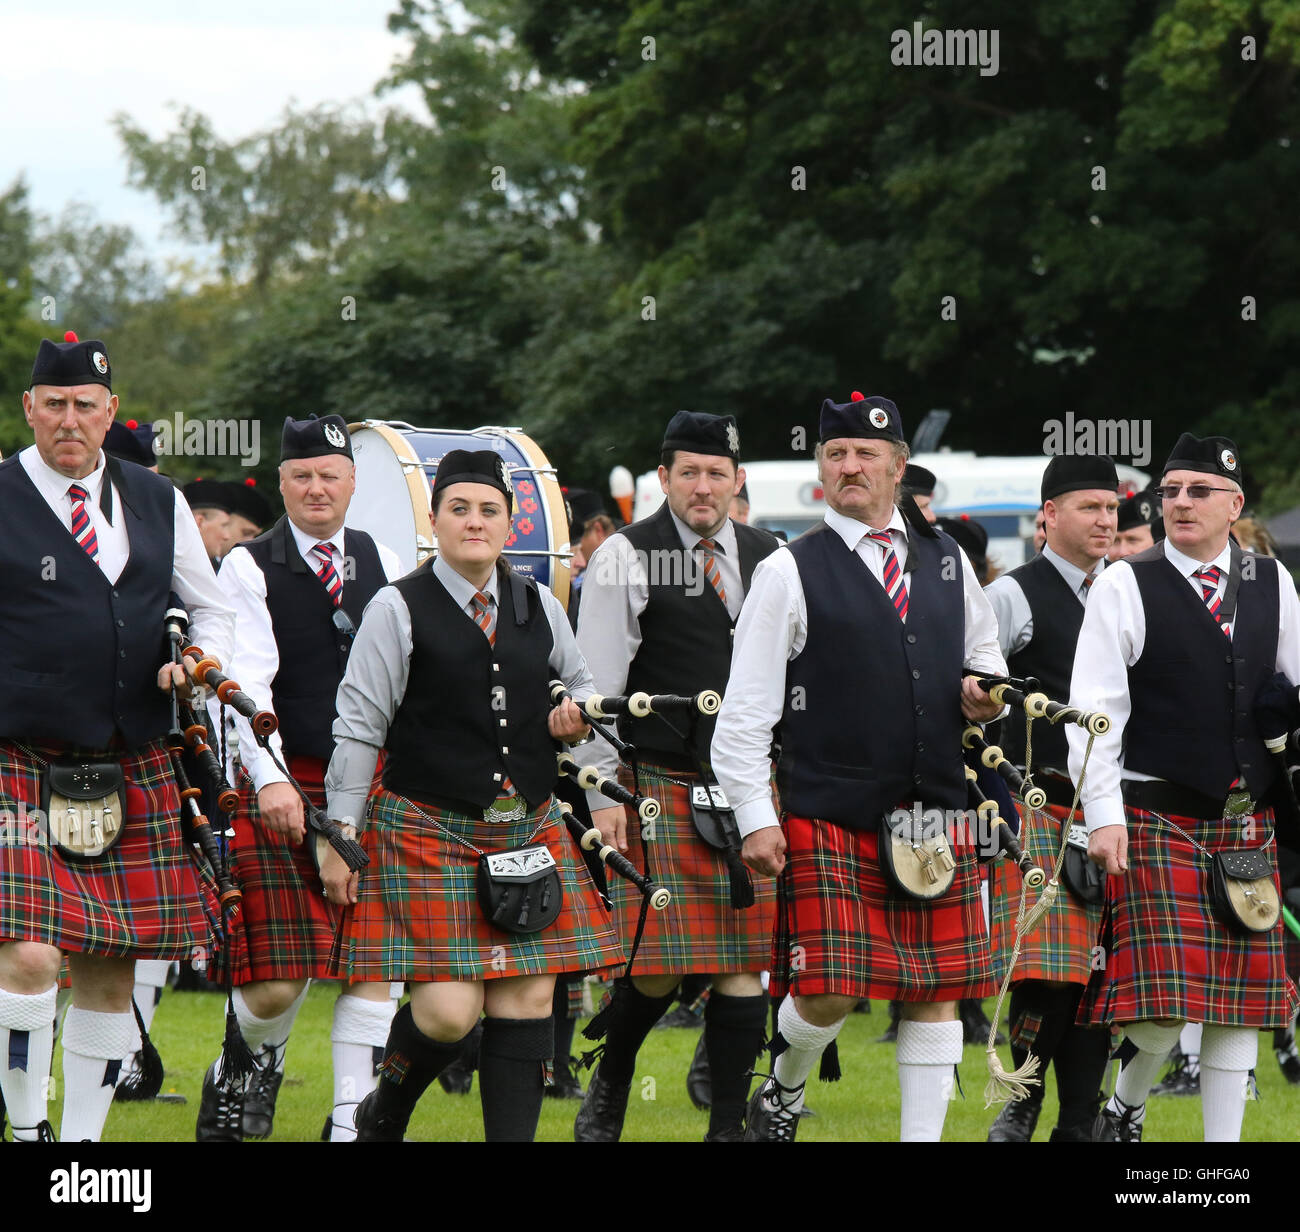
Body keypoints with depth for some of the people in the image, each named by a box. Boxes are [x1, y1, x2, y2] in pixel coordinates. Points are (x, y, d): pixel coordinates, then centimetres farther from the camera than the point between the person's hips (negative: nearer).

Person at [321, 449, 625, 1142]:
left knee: (527, 998, -2)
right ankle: (382, 1116, 17)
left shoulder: (540, 608, 11)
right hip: (429, 832, -5)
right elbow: (358, 728, -3)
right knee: (447, 1011, -11)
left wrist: (578, 716, 3)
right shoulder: (398, 609, -3)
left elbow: (581, 685, 28)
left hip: (529, 831, 5)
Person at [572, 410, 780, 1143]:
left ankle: (729, 1126, 6)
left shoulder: (768, 559, 10)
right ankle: (608, 1090, 20)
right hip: (661, 788, -4)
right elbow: (597, 686, -4)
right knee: (660, 963, -6)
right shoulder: (628, 559, -2)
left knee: (745, 965, 0)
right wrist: (602, 794, -9)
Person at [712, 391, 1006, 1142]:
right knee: (829, 992, -9)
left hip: (937, 816, 4)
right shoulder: (791, 573, -1)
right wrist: (756, 818, -9)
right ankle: (784, 1090, 20)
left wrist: (982, 699, 1)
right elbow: (746, 709, -2)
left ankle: (923, 1135, 10)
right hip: (829, 817, -4)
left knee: (938, 994, 2)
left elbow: (986, 659, 25)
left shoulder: (948, 563, 13)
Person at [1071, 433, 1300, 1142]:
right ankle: (1125, 1104, 15)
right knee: (1165, 1001, -11)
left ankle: (1223, 1141, 11)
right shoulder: (1125, 587, -3)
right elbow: (1094, 710, -6)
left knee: (1238, 1000, 4)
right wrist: (1104, 815, -14)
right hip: (1156, 815, -4)